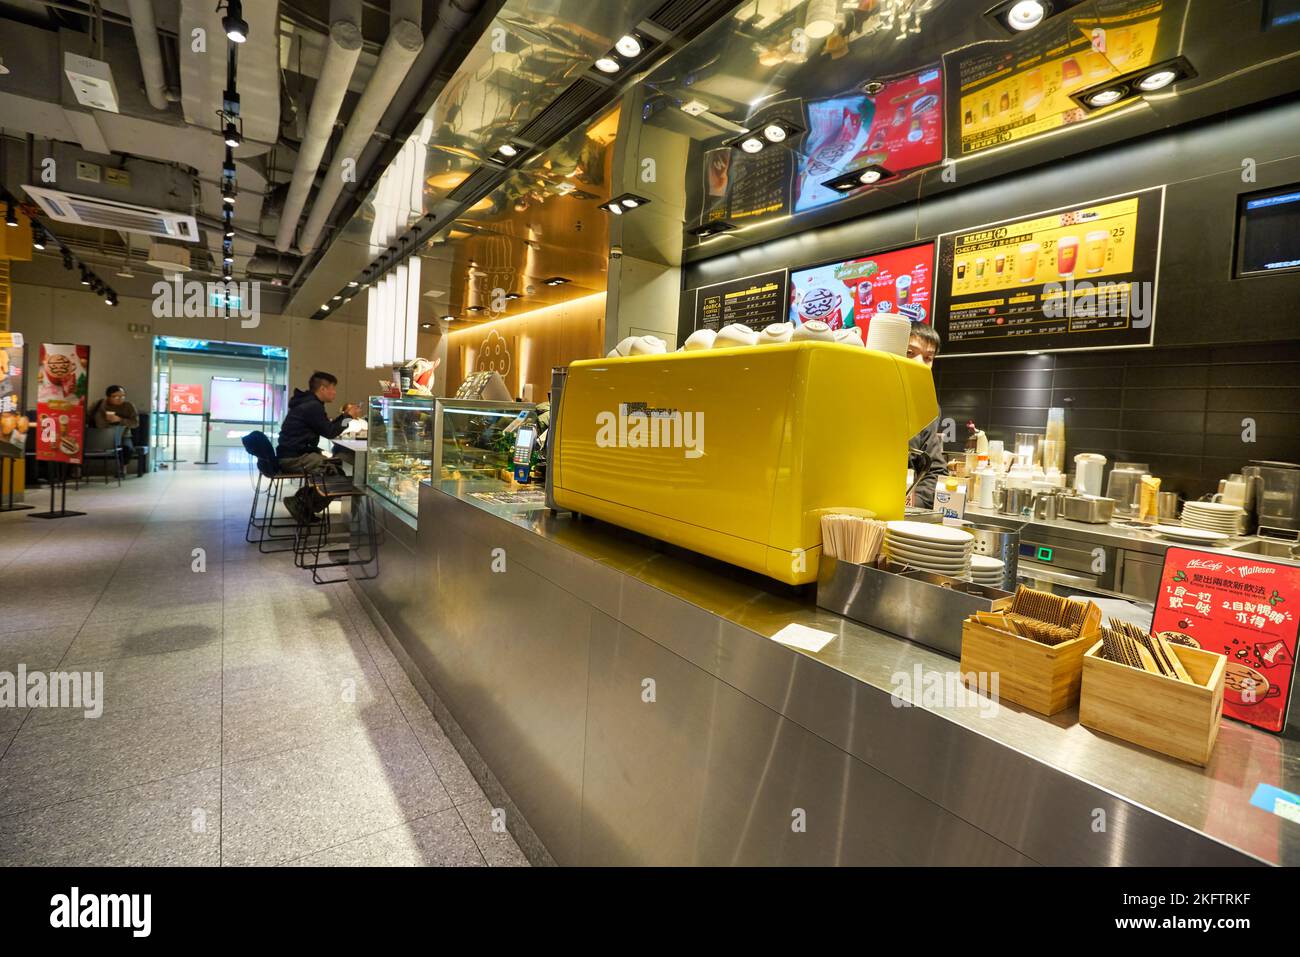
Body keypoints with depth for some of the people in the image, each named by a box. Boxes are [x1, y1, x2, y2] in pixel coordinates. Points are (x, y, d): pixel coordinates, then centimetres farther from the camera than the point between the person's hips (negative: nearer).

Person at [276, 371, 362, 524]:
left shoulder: (309, 403, 16)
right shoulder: (313, 406, -16)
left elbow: (325, 427, 21)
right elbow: (329, 432, -13)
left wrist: (344, 414, 15)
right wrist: (348, 416, -2)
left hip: (294, 453, 11)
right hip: (294, 457, -11)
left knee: (335, 464, 13)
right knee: (335, 471, -17)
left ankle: (302, 501, 12)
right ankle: (303, 506, -6)